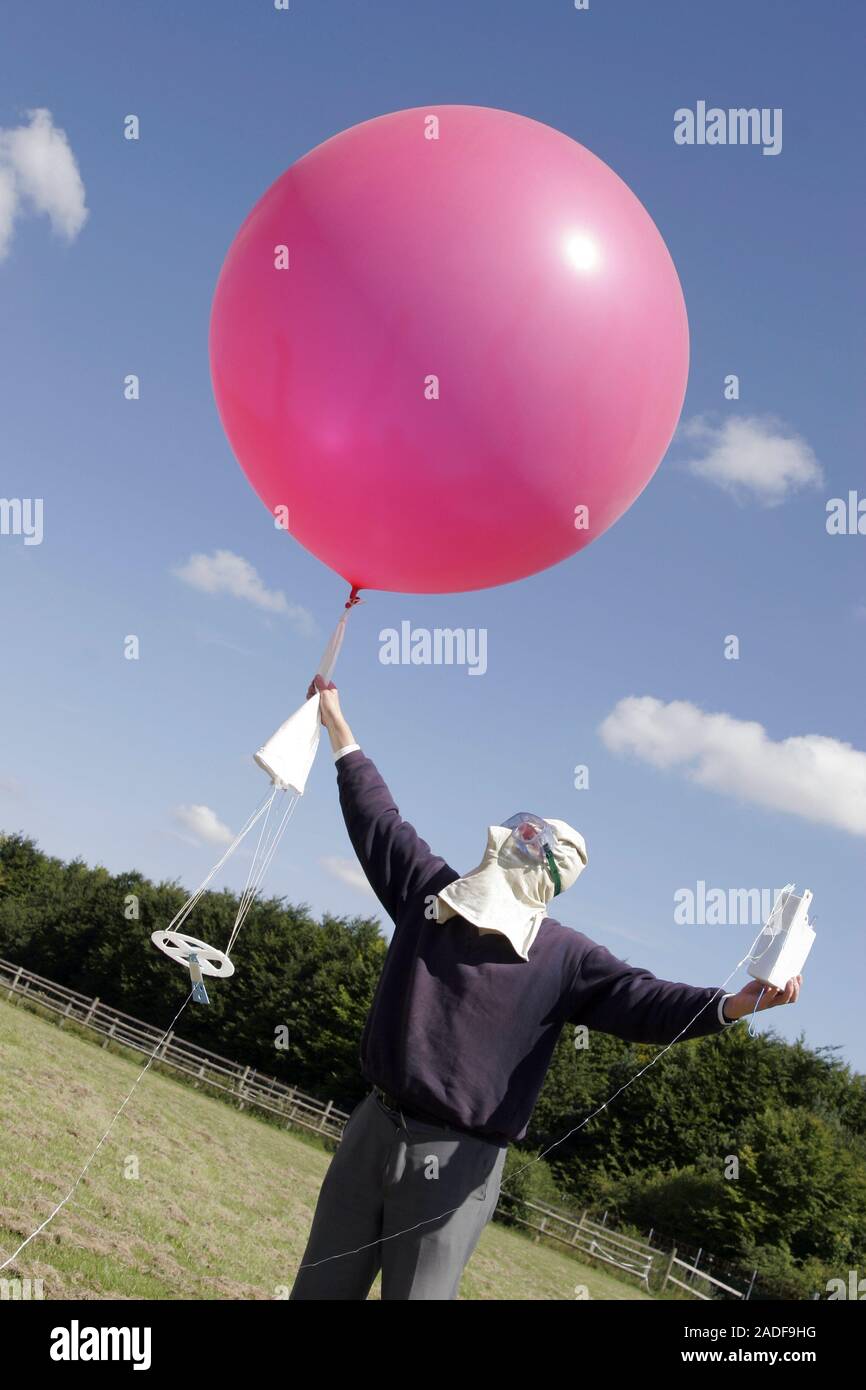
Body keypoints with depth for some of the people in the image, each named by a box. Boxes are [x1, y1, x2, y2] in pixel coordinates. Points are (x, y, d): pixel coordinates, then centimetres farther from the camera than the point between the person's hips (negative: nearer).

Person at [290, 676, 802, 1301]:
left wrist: (735, 1003, -36)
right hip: (373, 1128, 4)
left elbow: (637, 997, -18)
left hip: (457, 1160, -4)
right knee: (322, 1285, 15)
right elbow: (378, 820, 13)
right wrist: (338, 723, 20)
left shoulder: (563, 956, -6)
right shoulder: (430, 889, 4)